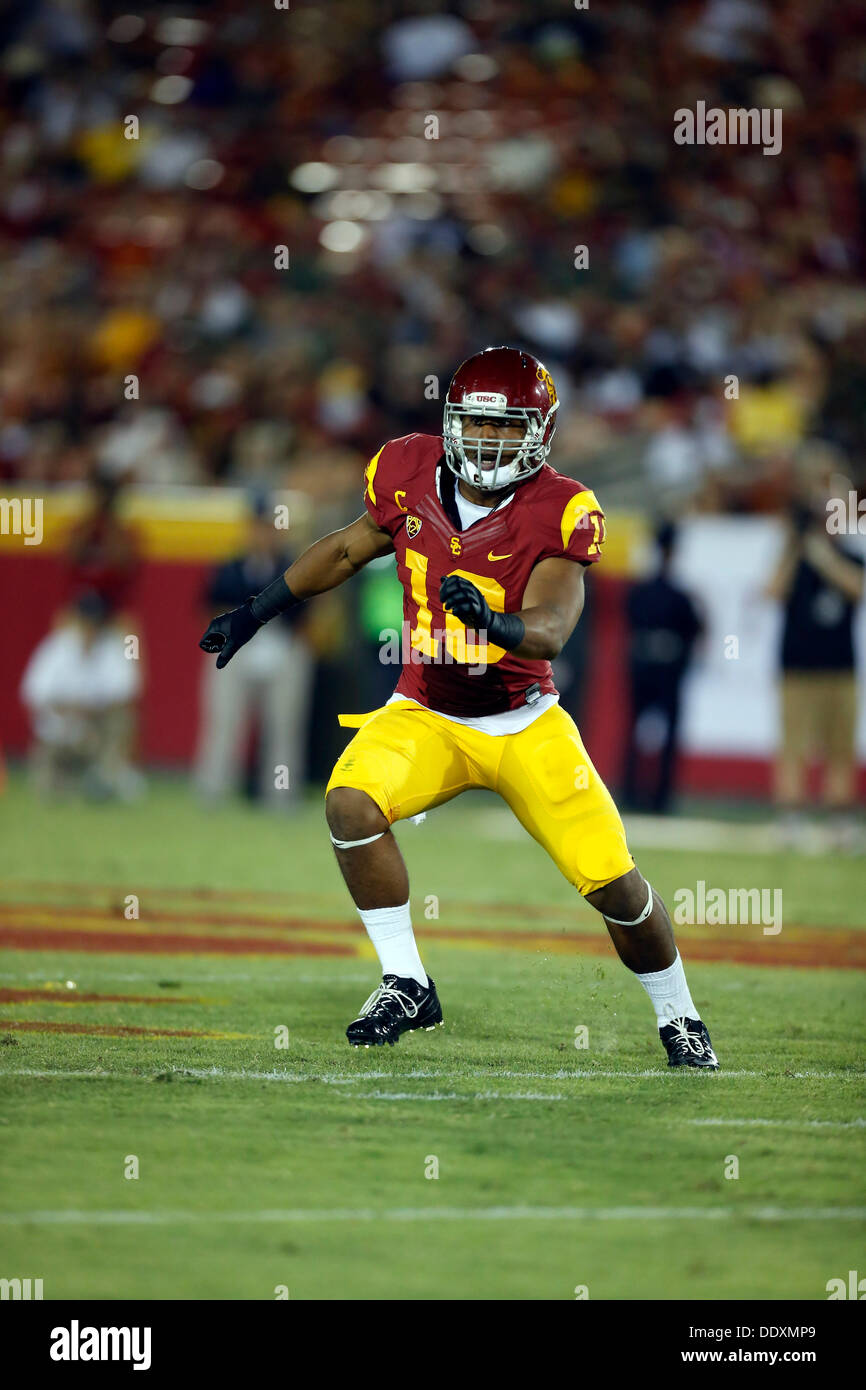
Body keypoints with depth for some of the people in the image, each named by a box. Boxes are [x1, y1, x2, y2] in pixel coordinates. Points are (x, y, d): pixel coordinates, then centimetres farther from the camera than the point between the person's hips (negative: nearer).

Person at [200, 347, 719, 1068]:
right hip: (425, 716, 2)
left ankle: (678, 1018, 20)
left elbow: (549, 631, -26)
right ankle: (407, 983, -11)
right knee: (352, 801, -27)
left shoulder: (559, 514, -16)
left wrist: (492, 621, -48)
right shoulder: (410, 476, -6)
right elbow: (346, 550, 13)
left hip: (525, 724, -2)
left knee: (614, 882, -6)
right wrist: (258, 612, 18)